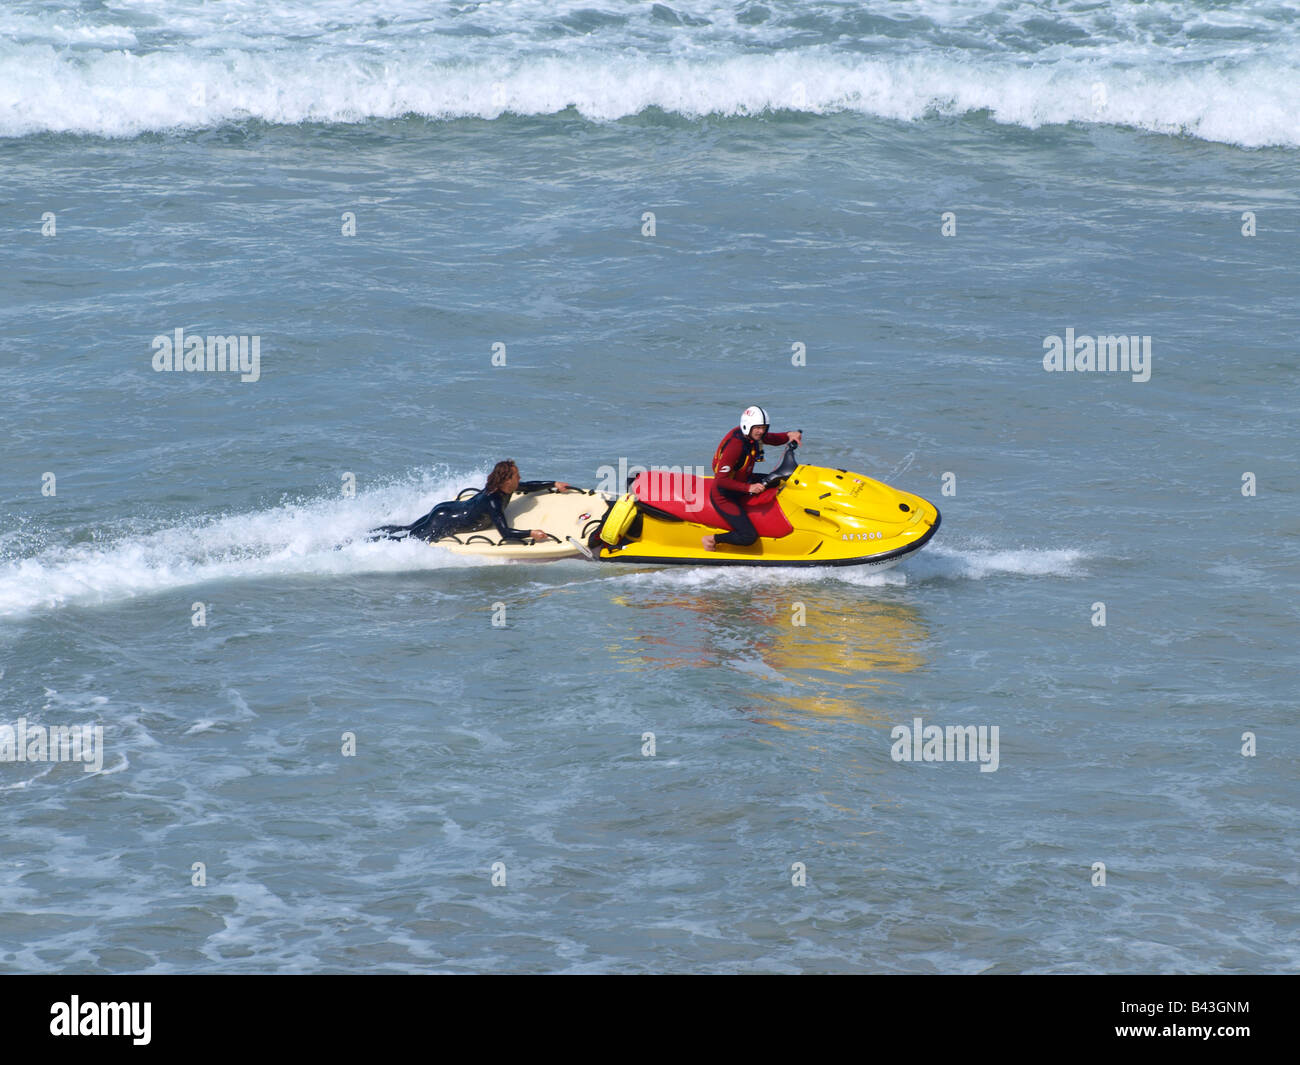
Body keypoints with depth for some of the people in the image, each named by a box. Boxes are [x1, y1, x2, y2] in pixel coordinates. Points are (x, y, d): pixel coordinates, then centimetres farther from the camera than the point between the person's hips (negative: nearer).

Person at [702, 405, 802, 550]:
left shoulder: (752, 435, -7)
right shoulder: (735, 445, -32)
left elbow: (772, 439, 15)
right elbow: (720, 480, -33)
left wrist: (789, 436, -6)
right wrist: (749, 488, -38)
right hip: (724, 496, -9)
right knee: (749, 537, -17)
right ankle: (712, 539, 3)